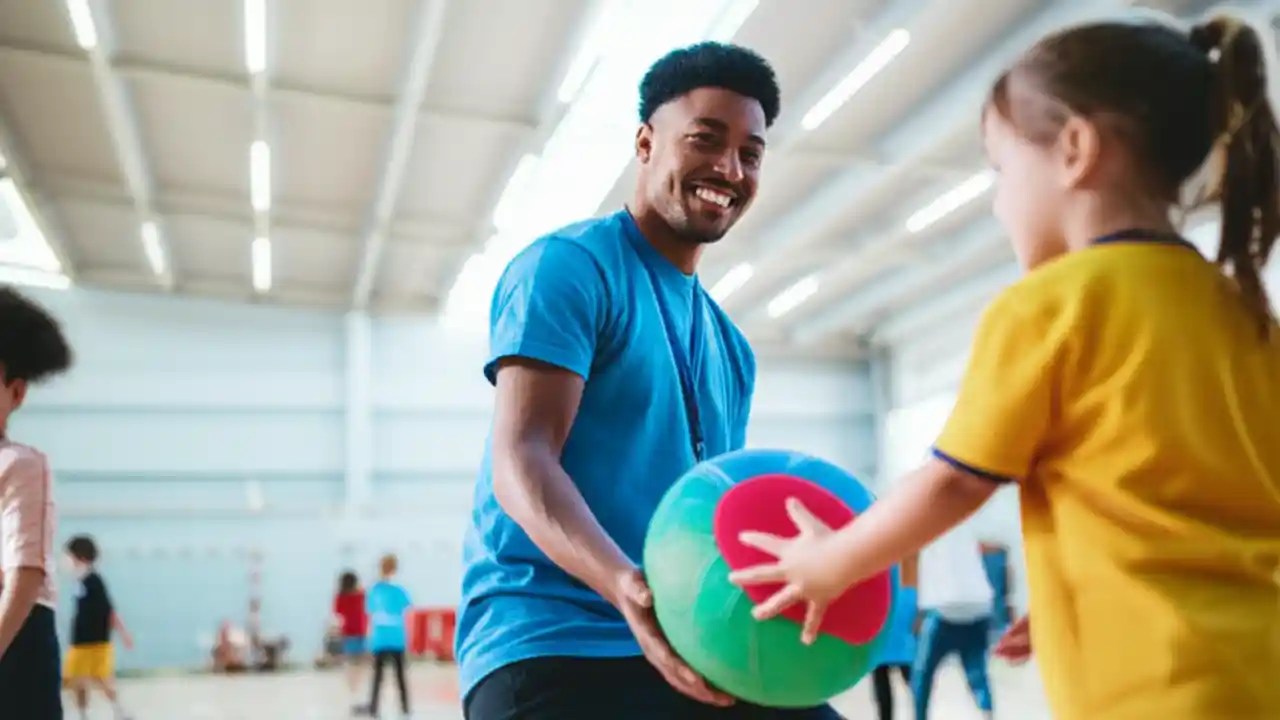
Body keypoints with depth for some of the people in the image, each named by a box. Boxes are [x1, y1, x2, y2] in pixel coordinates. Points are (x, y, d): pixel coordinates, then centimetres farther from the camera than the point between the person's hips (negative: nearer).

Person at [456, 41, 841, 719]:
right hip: (549, 643, -7)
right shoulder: (569, 265, -5)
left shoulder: (730, 346, 18)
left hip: (688, 648, 7)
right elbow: (520, 457, -16)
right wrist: (626, 585, -33)